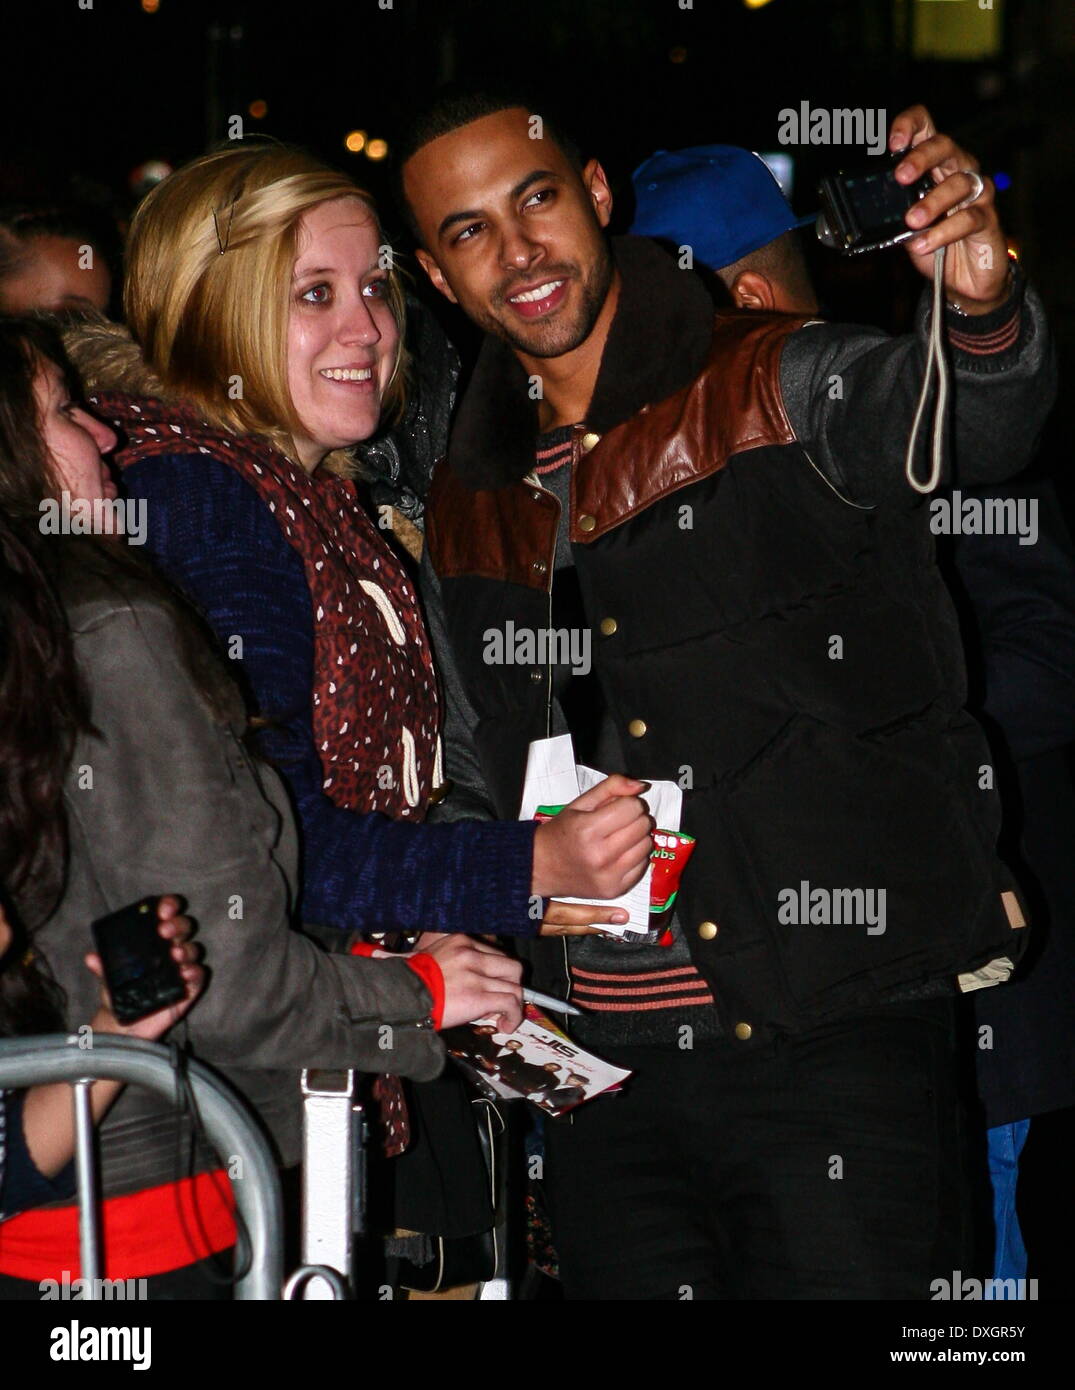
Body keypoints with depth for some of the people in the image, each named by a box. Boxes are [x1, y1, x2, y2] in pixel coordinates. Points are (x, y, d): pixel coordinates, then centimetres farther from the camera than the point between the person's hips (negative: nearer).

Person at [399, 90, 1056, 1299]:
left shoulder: (782, 392, -3)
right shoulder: (469, 509, 14)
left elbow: (966, 420, -25)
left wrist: (981, 311, -45)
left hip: (835, 1054, -5)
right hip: (606, 1069, 5)